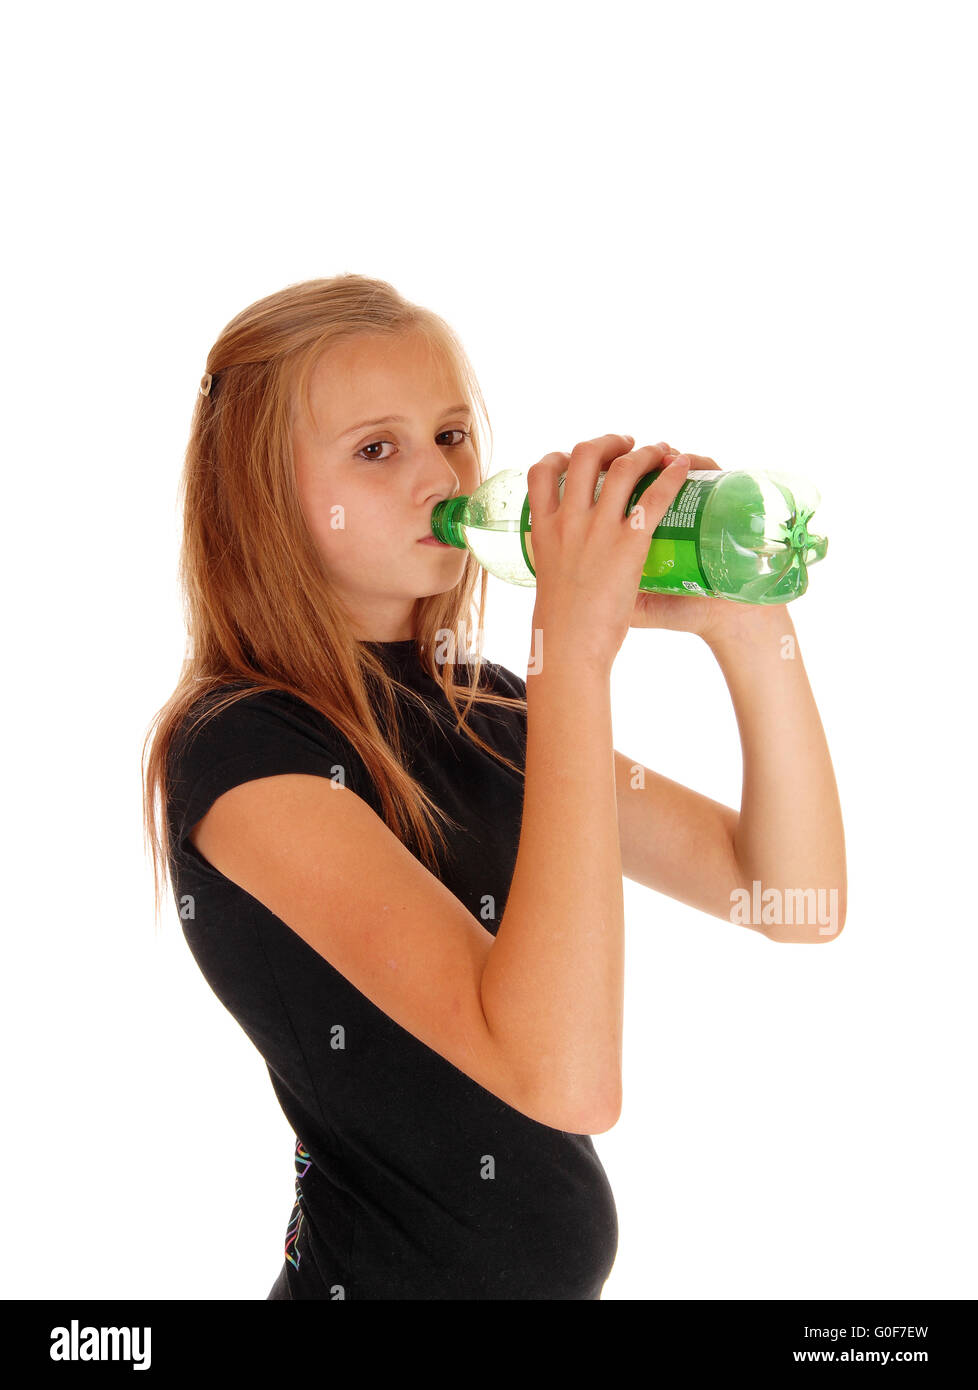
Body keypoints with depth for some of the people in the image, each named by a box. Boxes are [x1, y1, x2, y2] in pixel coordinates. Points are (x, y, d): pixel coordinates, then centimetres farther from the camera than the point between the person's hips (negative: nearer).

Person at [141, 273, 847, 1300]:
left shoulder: (480, 707, 2)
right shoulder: (239, 750, -21)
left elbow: (794, 894, -4)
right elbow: (563, 1075, -32)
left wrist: (745, 628, -18)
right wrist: (575, 648, -31)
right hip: (390, 1275, -7)